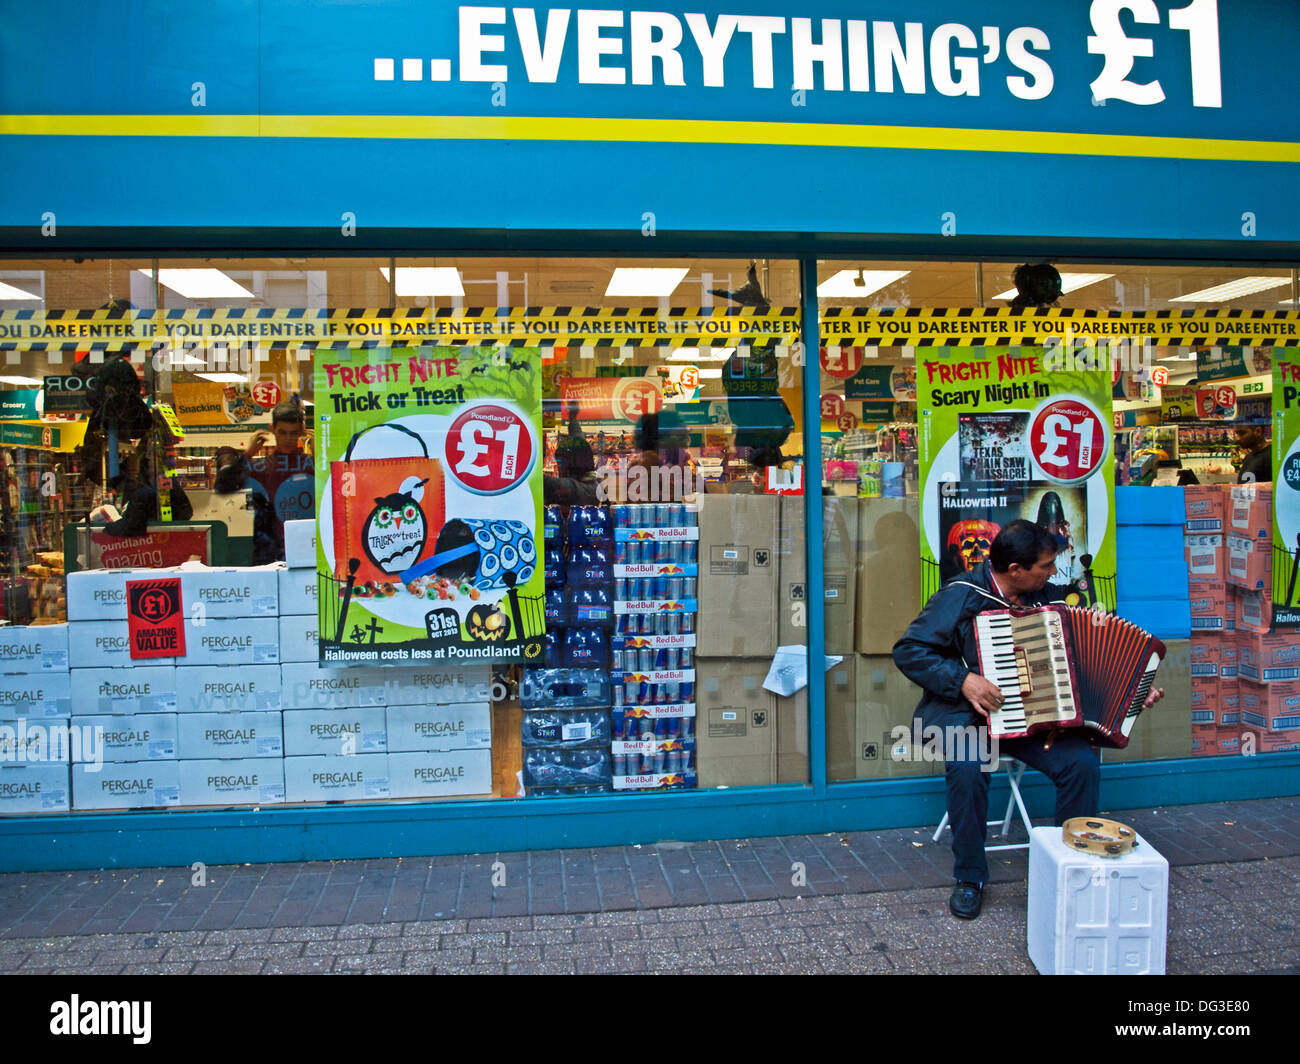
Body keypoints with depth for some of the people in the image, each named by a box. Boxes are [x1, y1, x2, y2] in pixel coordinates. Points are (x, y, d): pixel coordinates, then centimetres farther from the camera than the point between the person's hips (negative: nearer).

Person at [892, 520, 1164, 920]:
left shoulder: (1048, 596, 8)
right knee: (968, 767, -33)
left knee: (1082, 763, -21)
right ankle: (969, 878, -11)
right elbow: (908, 650, -11)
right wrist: (963, 680, -21)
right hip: (965, 711, -4)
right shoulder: (960, 597, -9)